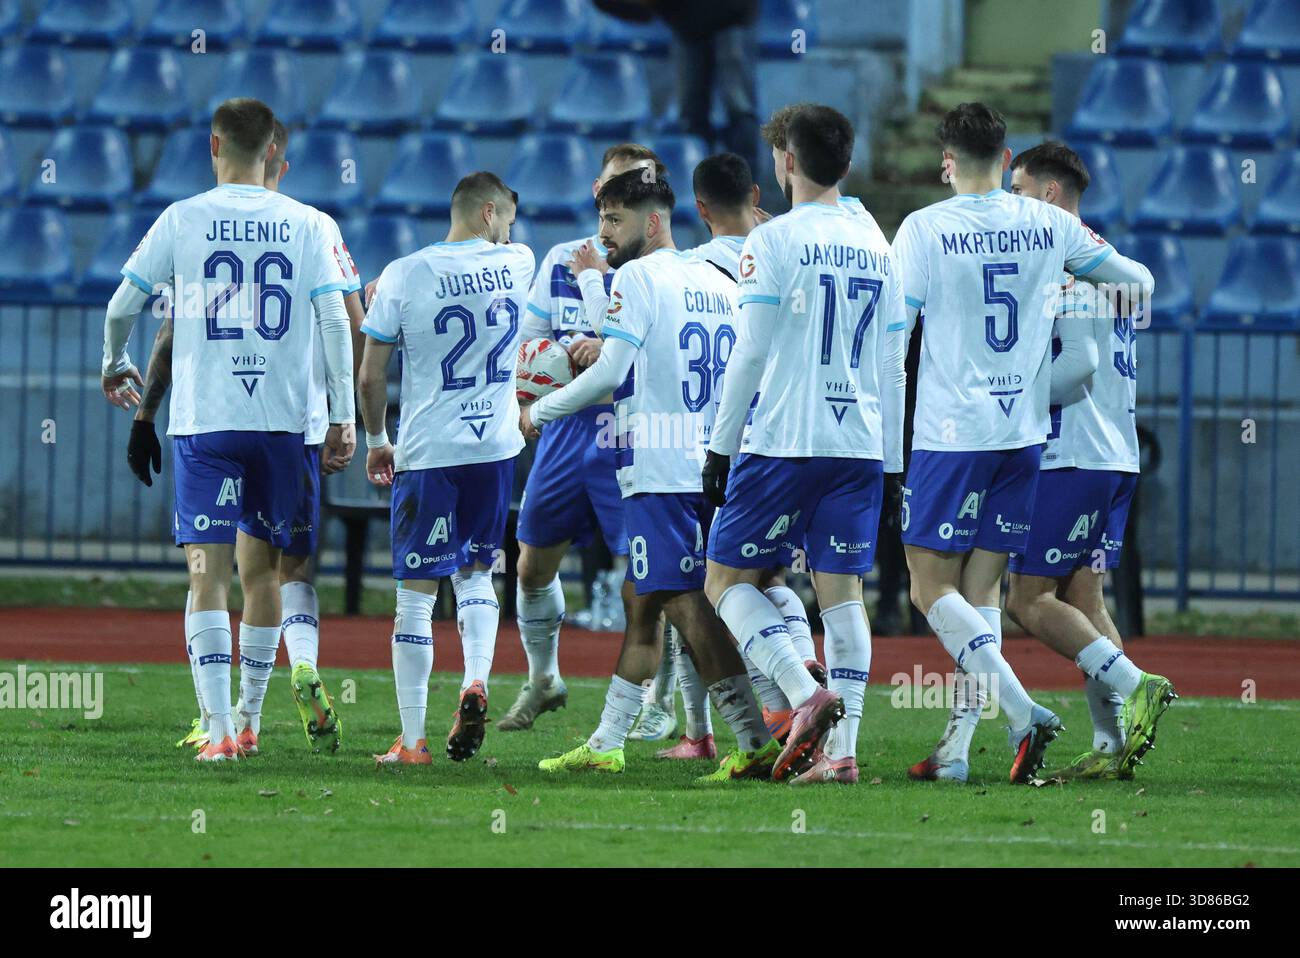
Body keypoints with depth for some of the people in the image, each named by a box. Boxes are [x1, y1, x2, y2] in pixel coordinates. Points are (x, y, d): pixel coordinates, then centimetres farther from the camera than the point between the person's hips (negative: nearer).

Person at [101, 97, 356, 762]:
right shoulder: (306, 225, 3)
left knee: (207, 572, -4)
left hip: (204, 421, -2)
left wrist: (114, 365, 24)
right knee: (262, 570, 15)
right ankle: (249, 719, 24)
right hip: (282, 420, 2)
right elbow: (335, 321, -2)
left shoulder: (183, 219, -1)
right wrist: (343, 417, 2)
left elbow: (122, 307, 4)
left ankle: (219, 729, -15)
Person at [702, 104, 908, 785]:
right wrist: (891, 464, 17)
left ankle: (805, 696, -15)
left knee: (728, 579, 5)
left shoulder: (775, 241, -6)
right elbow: (892, 367, 13)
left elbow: (751, 354, -8)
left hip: (782, 441, -5)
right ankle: (840, 749, -3)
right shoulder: (876, 247, 11)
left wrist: (721, 447, -2)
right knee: (841, 592, 5)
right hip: (861, 443, 5)